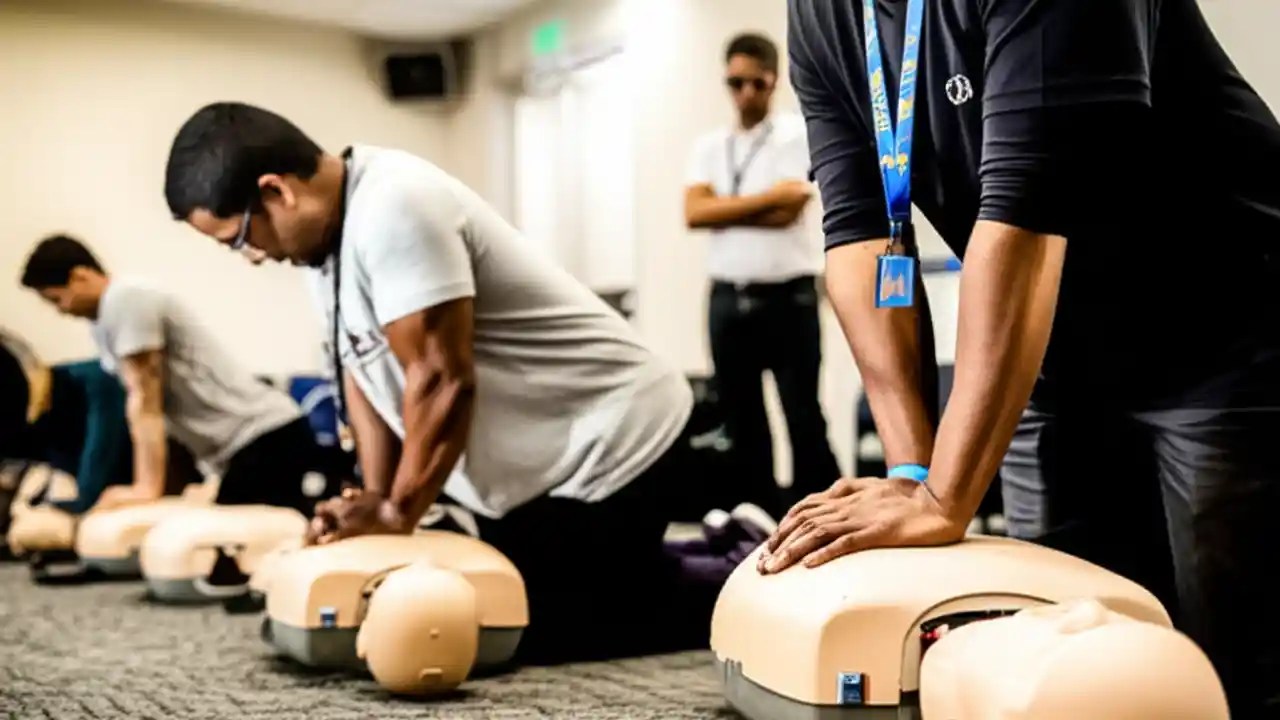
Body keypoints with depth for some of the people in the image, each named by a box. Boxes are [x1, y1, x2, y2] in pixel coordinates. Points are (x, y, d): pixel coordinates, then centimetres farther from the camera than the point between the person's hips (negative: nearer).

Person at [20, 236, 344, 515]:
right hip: (245, 443, 9)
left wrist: (148, 487, -18)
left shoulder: (126, 300, -10)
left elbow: (145, 402, -16)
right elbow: (154, 409, 13)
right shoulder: (104, 320, 17)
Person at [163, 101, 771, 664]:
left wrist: (397, 512, -17)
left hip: (616, 444, -10)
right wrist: (373, 503, 1)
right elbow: (366, 371, 7)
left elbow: (441, 380, -26)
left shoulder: (391, 209, -27)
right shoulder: (329, 228, 3)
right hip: (541, 463, 10)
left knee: (541, 633, -8)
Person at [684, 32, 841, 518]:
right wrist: (766, 197, -9)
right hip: (728, 299, 4)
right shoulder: (709, 146, 12)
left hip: (788, 296, -4)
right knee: (741, 418, 8)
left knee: (804, 417, -3)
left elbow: (787, 212, -12)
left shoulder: (797, 134, 1)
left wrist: (724, 210, -3)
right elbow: (693, 213, -4)